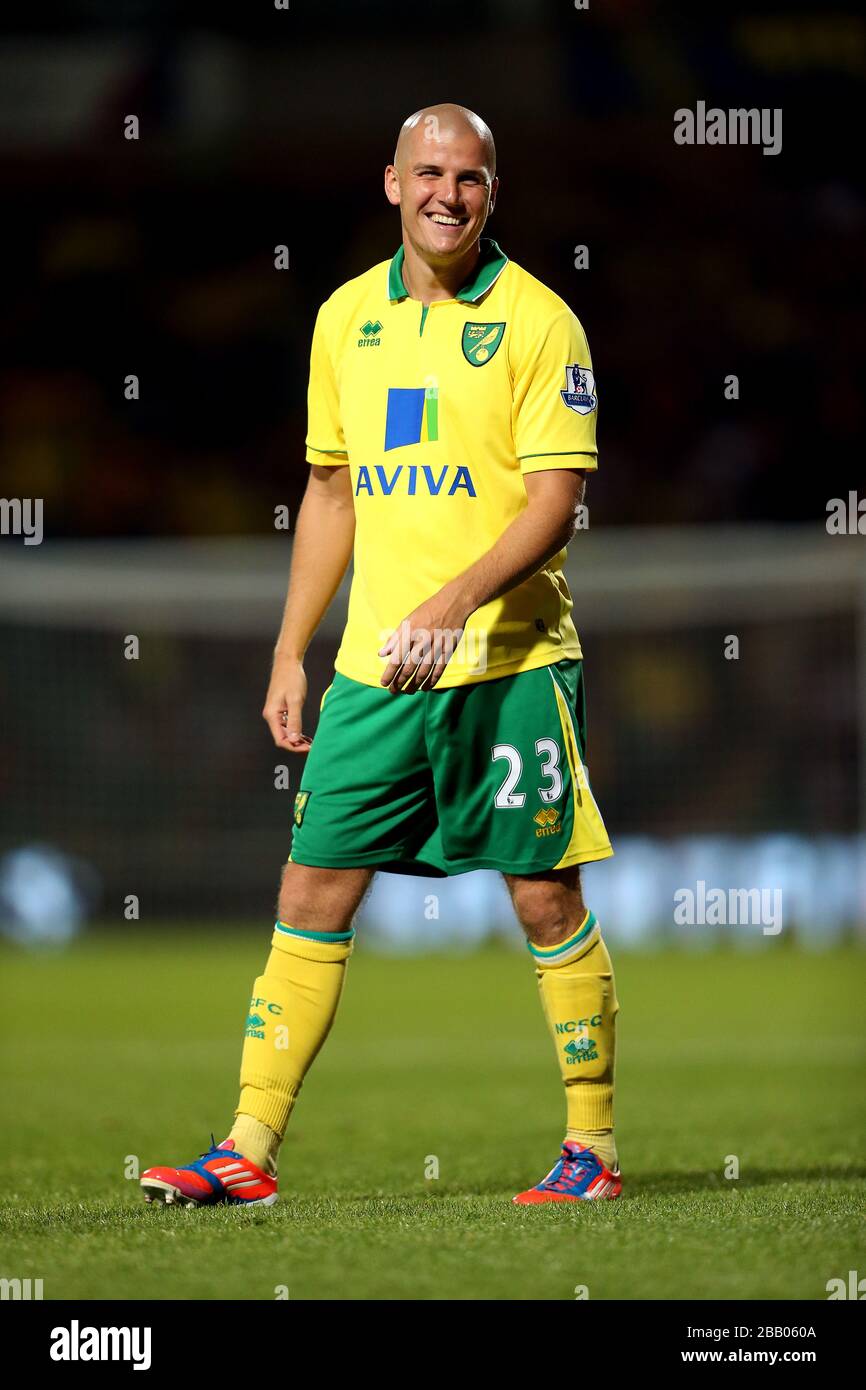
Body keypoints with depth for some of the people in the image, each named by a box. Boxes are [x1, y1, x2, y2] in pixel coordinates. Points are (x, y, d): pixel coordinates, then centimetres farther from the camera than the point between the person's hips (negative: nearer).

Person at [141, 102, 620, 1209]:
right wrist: (291, 653, 15)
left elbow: (556, 501, -11)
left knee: (546, 901, -1)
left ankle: (592, 1148, 10)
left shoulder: (536, 320, -6)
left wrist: (455, 601, -25)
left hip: (509, 661, -5)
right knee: (312, 892, 3)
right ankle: (248, 1151, 6)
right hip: (374, 663, 5)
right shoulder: (346, 318, 11)